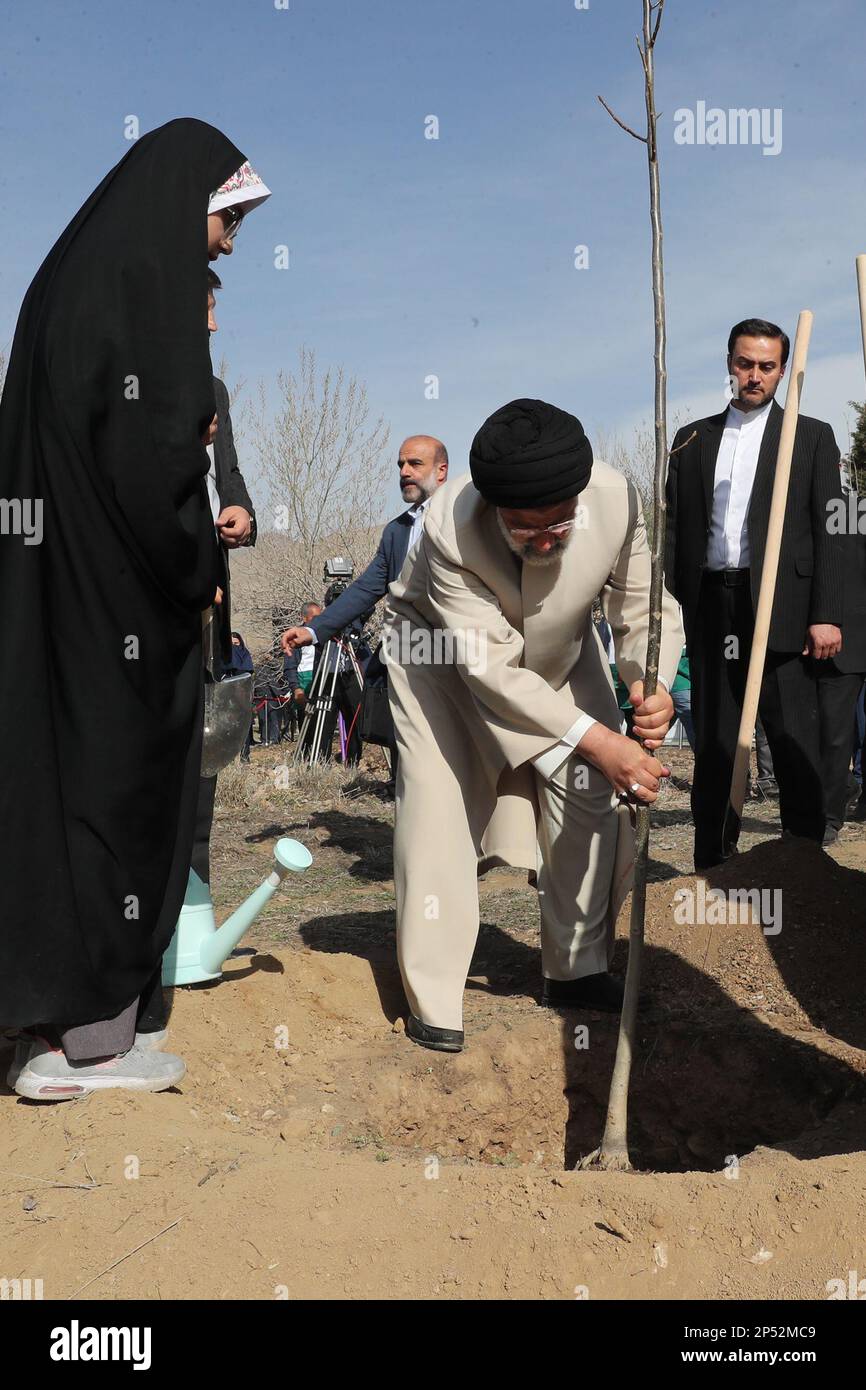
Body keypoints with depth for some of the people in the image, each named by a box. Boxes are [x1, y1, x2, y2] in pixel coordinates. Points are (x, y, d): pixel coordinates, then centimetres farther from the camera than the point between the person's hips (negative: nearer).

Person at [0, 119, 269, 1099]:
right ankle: (92, 1040, 11)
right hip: (120, 596, -9)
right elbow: (147, 457, -20)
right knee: (113, 791, -1)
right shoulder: (133, 285, -12)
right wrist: (199, 571, -7)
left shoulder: (78, 277, 17)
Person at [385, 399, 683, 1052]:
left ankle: (578, 969, 17)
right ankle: (433, 996, -1)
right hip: (444, 651, -3)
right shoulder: (450, 527, -40)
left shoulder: (616, 497, -31)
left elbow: (645, 606, -19)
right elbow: (491, 666, -39)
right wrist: (594, 739, -45)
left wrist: (651, 681, -40)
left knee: (593, 797, -2)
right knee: (437, 803, -14)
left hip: (558, 652, 4)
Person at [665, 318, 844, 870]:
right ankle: (711, 862, 17)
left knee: (795, 743, -2)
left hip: (781, 607, -2)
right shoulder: (693, 439, 14)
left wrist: (826, 615, -8)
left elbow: (828, 532, 1)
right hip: (711, 607, 3)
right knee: (713, 742, 8)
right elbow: (677, 531, 12)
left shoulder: (812, 436, 7)